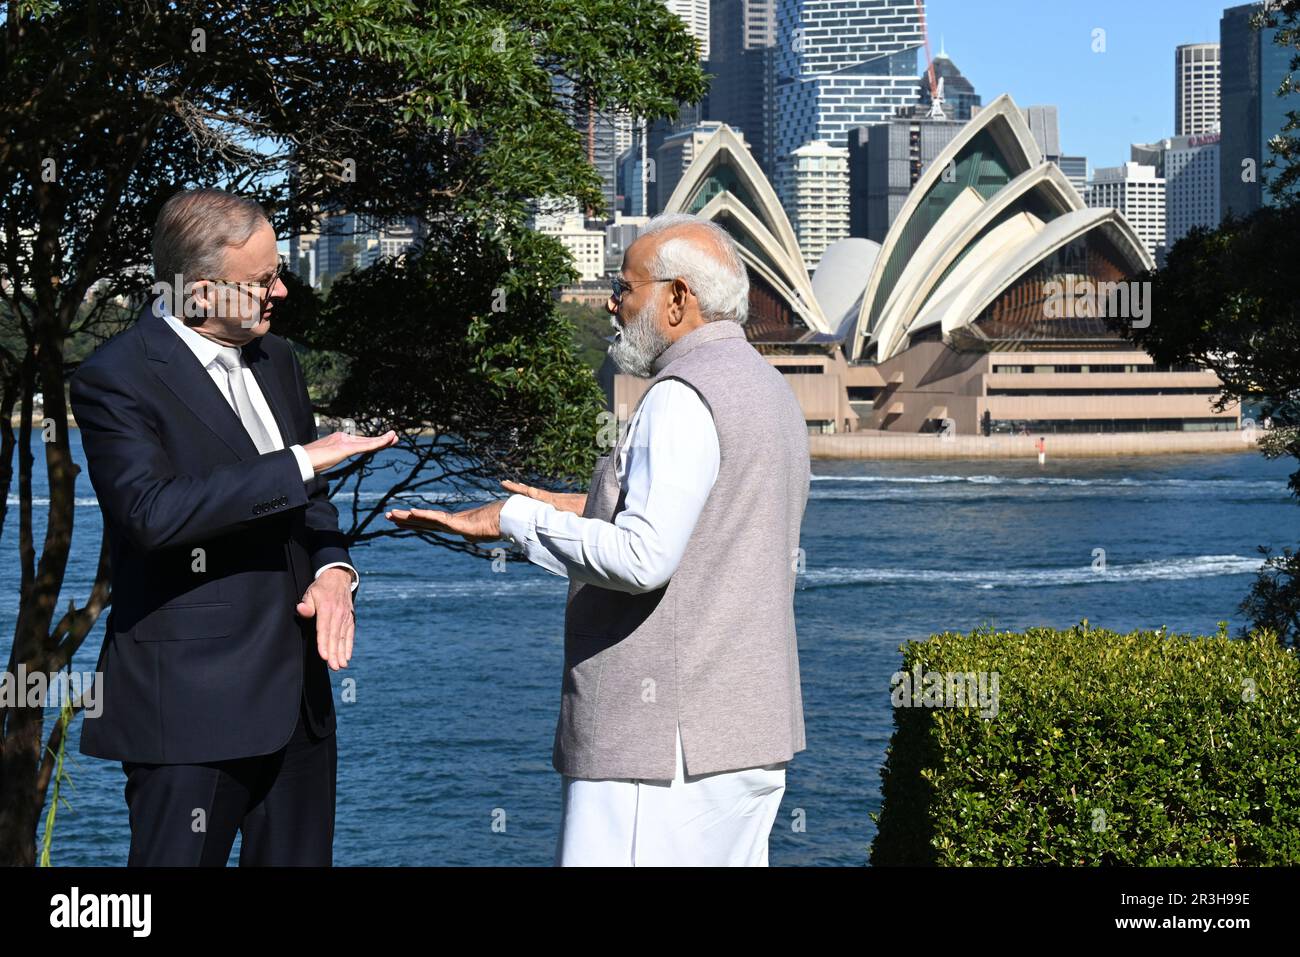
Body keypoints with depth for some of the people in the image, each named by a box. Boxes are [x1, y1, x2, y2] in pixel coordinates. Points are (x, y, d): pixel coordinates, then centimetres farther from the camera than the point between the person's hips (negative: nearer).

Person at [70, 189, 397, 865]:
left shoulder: (274, 359, 13)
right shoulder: (115, 379, -12)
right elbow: (150, 512, -27)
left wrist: (333, 569, -2)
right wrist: (301, 462, -23)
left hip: (297, 690, 8)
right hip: (191, 702, -8)